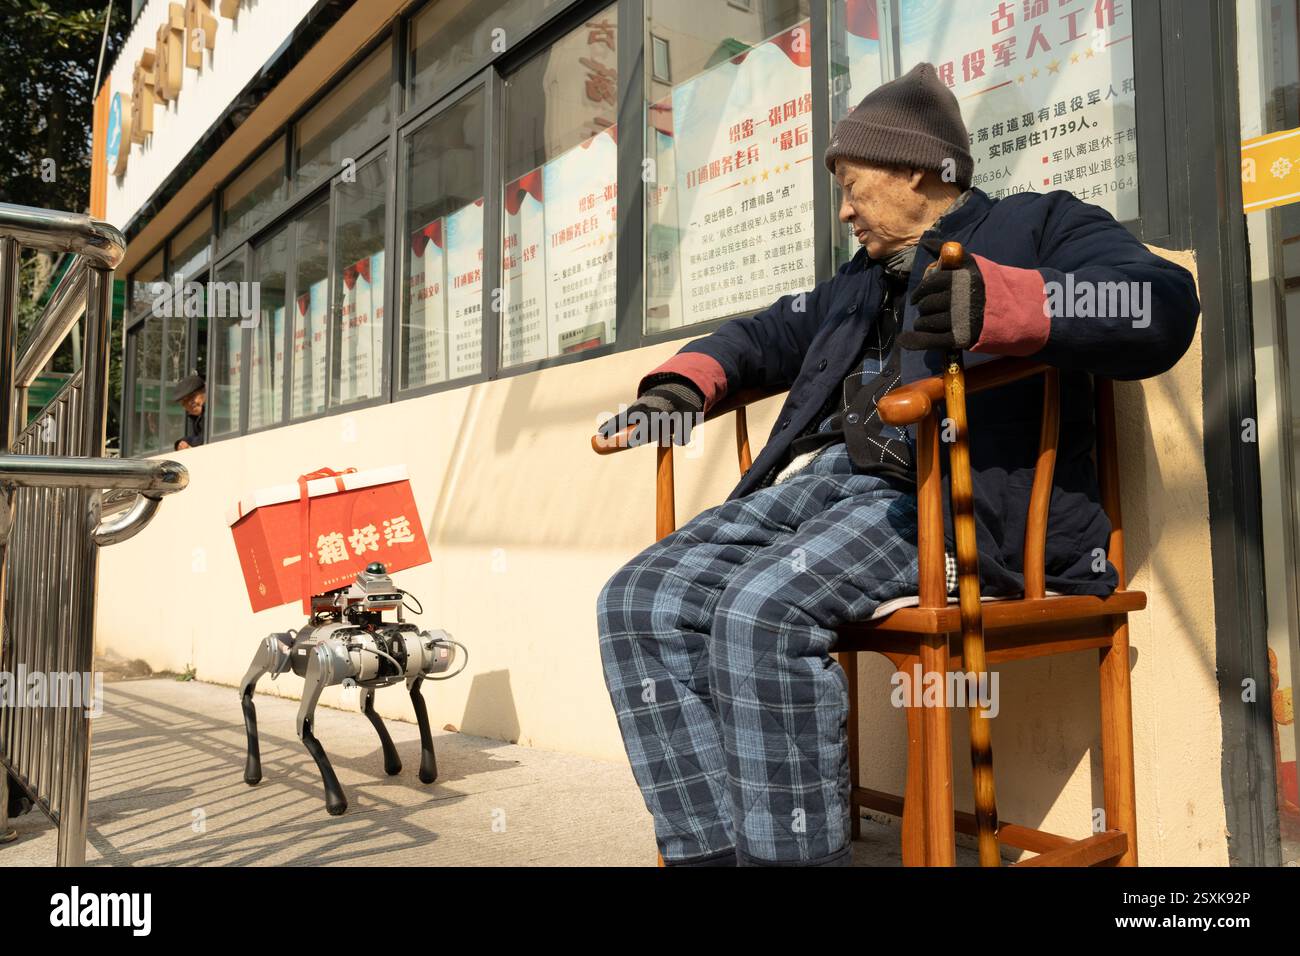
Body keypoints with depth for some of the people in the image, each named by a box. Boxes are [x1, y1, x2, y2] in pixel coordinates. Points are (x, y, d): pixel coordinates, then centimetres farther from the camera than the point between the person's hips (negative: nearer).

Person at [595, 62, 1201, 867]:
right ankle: (711, 849, -13)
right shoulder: (860, 280, 33)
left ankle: (788, 851, -19)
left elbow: (1163, 305, -5)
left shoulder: (1037, 222, 13)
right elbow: (769, 336, 41)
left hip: (952, 498, -7)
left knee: (763, 610, -33)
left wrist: (1005, 303, -24)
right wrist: (687, 378, 19)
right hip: (819, 481, 8)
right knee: (640, 601, -12)